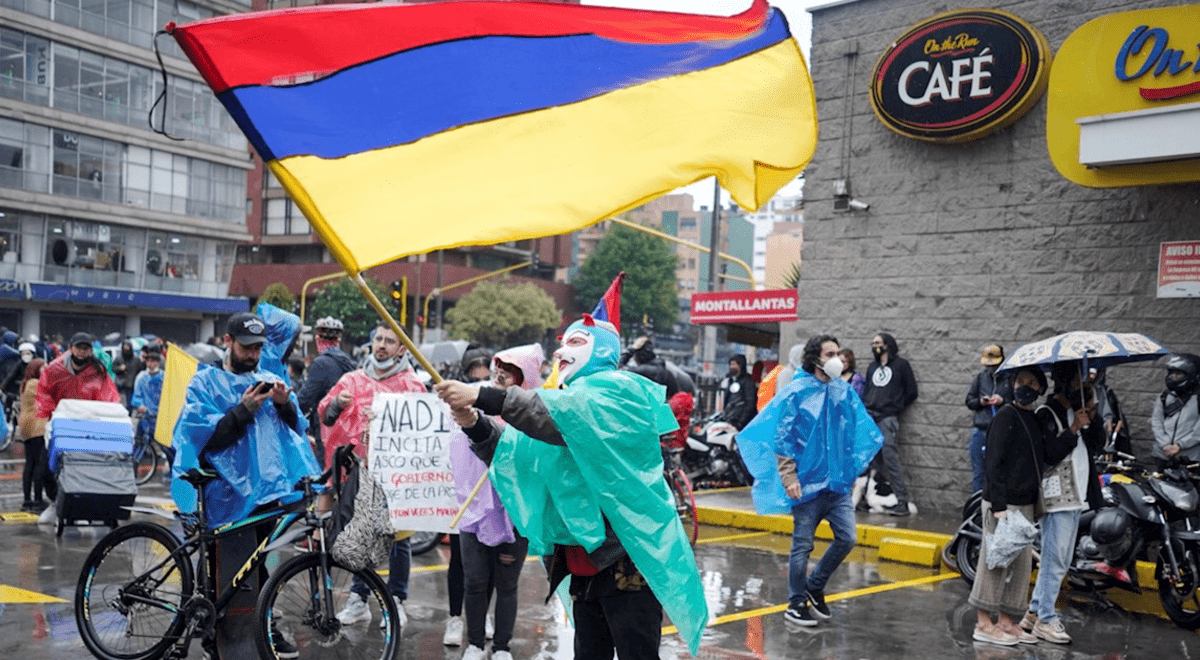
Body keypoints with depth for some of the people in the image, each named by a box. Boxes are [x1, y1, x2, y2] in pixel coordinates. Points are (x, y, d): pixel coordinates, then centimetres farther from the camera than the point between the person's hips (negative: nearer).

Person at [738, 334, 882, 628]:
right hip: (808, 482, -5)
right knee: (803, 546, 3)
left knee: (847, 538, 1)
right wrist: (789, 478, -13)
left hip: (838, 483, 5)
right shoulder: (797, 392, -8)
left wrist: (851, 472, 14)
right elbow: (781, 438, -8)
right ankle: (797, 604, 17)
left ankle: (815, 586, 23)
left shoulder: (845, 392, 7)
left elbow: (859, 435, 17)